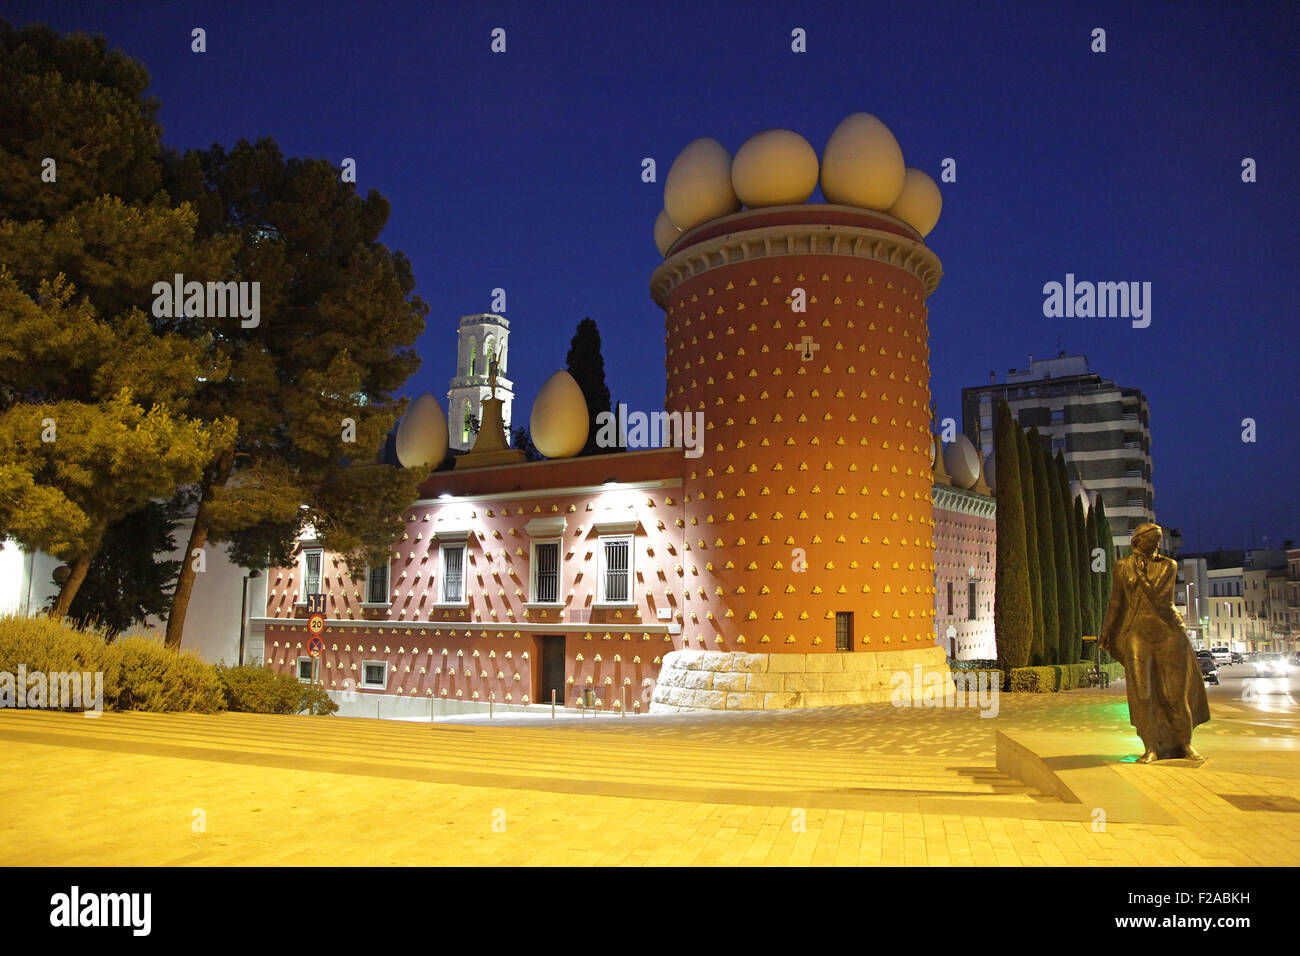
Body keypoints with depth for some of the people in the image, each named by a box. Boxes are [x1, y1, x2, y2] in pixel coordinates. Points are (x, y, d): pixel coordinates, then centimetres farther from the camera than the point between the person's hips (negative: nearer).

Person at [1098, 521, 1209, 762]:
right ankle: (1150, 748, -1)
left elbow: (1158, 597, -11)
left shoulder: (1168, 566, 4)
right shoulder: (1123, 565, 7)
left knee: (1176, 691, 4)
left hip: (1168, 632, 0)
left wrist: (1140, 573, -7)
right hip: (1137, 632, 0)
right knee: (1141, 691, -7)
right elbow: (1116, 602, 13)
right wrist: (1106, 631, 13)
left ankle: (1185, 744, 21)